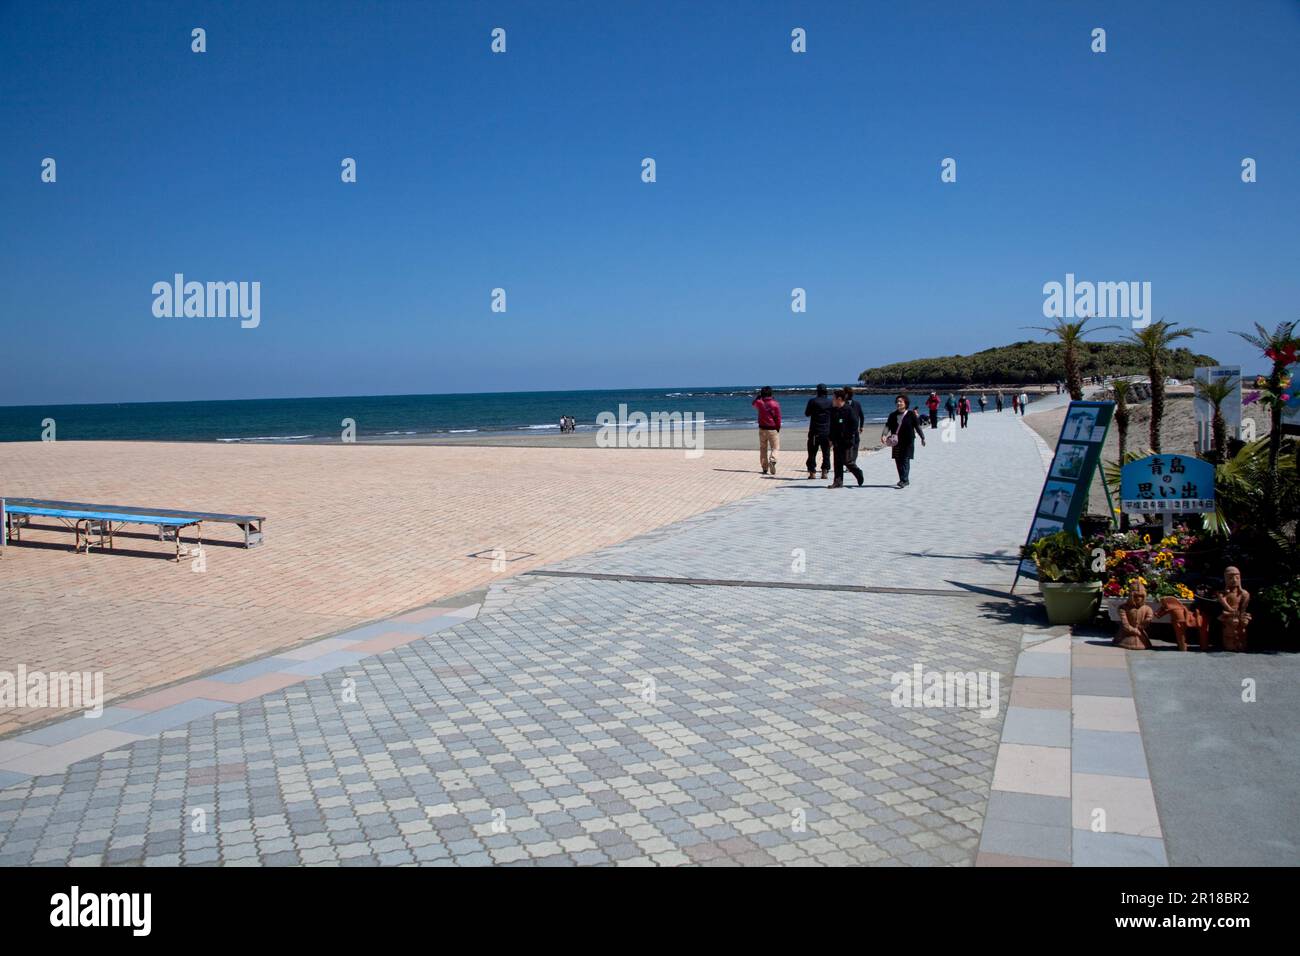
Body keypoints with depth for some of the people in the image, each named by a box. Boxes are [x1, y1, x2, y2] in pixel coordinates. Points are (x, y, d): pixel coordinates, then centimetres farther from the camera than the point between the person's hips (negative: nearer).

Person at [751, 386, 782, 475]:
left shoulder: (759, 402, -2)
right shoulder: (775, 404, -9)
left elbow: (753, 403, 24)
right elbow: (778, 418, -7)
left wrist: (758, 396, 20)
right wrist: (778, 428, 3)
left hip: (762, 429, 3)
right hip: (773, 429, -3)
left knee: (763, 448, 13)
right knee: (775, 447, 2)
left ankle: (765, 468, 14)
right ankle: (772, 460, -28)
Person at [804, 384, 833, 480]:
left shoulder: (813, 401, -6)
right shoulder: (831, 402, 0)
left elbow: (807, 413, 5)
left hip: (814, 432, -2)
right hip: (827, 432, 2)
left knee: (812, 453, 4)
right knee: (826, 453, 9)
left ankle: (812, 472, 0)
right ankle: (825, 472, 4)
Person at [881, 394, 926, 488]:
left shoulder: (911, 414, -4)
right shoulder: (893, 415, 7)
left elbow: (917, 426, 1)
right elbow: (887, 426, -2)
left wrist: (922, 438, 3)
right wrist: (884, 435, -19)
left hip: (908, 441, -5)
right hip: (896, 442, 5)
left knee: (905, 461, -8)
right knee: (898, 461, 7)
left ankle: (903, 481, -11)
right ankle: (904, 480, 20)